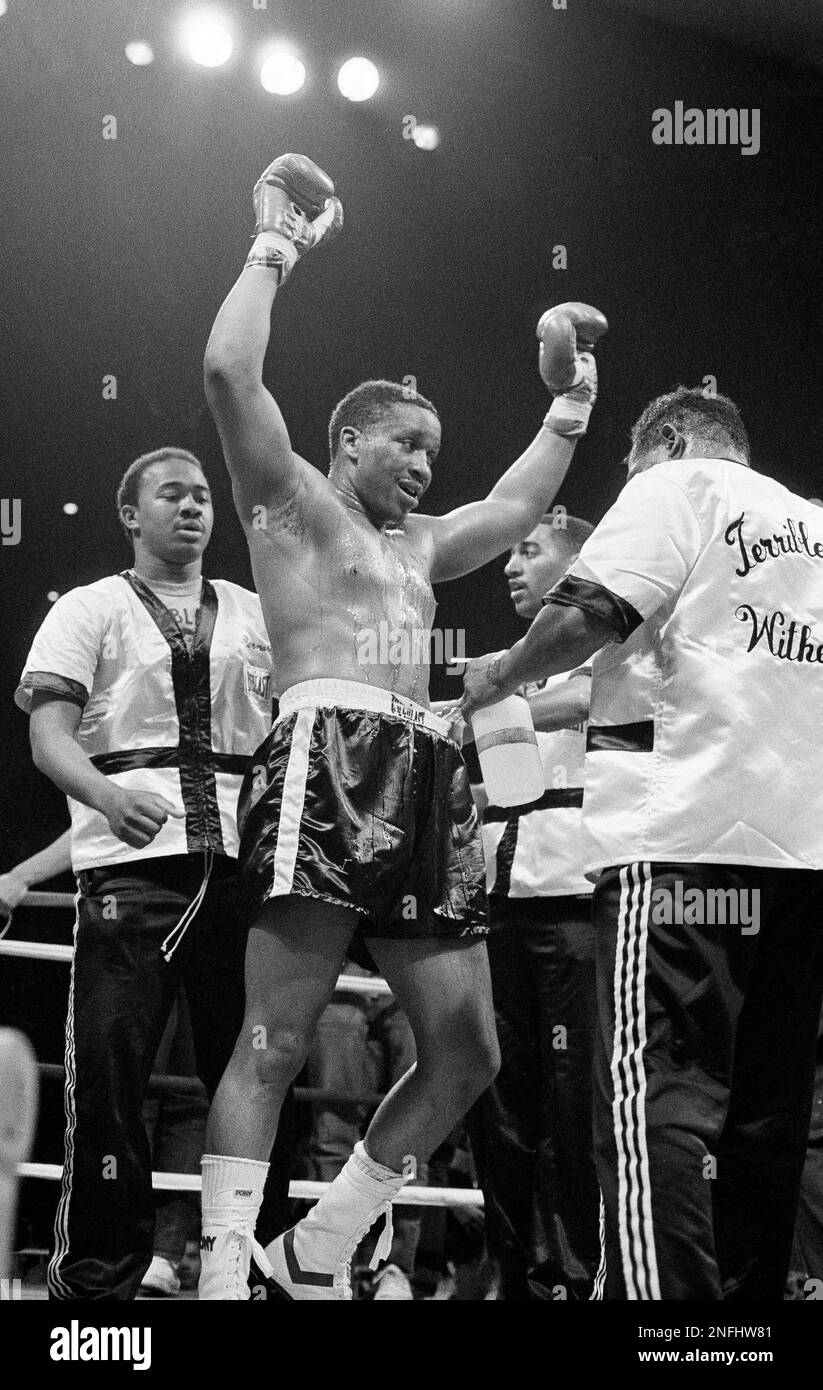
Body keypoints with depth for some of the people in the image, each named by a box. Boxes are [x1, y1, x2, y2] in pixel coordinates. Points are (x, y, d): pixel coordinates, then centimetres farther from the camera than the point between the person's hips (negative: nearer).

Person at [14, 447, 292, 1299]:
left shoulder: (254, 614, 19)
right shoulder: (89, 611, 8)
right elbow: (49, 734, -4)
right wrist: (109, 796, -25)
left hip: (241, 860, 4)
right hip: (131, 862, -4)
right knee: (109, 1075, -9)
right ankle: (94, 1277, 0)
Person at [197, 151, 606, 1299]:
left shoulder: (417, 544, 31)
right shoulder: (291, 499, 10)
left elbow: (518, 505, 44)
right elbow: (229, 374, -4)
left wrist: (571, 398, 41)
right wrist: (276, 246, 3)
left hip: (425, 779, 8)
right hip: (329, 761, -8)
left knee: (466, 1052, 3)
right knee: (275, 1038, -14)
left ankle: (318, 1249, 12)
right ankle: (223, 1271, -17)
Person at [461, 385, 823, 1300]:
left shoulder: (675, 485, 4)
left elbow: (591, 613, -9)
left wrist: (503, 672, 7)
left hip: (686, 835, -7)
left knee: (653, 1095, -13)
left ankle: (662, 1291, -24)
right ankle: (750, 1287, 11)